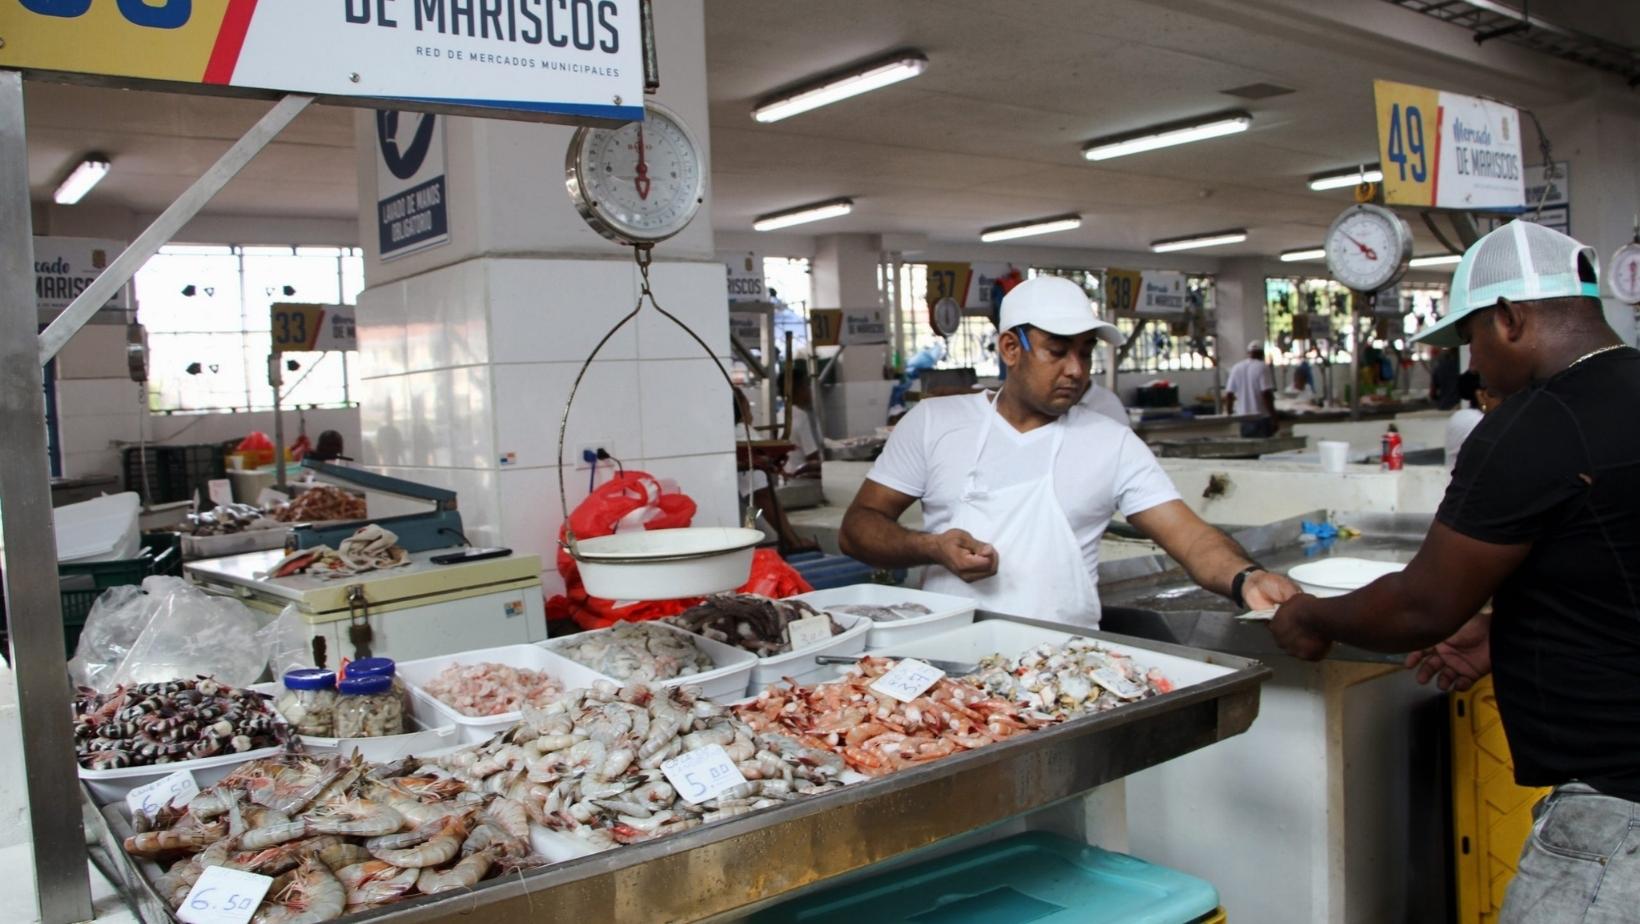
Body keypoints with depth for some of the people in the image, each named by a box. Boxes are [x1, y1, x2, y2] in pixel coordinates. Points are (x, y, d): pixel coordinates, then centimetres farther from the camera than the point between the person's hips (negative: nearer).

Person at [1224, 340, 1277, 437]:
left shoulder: (1236, 368, 7)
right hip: (1262, 418, -5)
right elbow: (1266, 394, -16)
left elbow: (1229, 394, 6)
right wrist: (1274, 416, -11)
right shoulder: (1262, 367, -8)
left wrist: (1229, 413, 16)